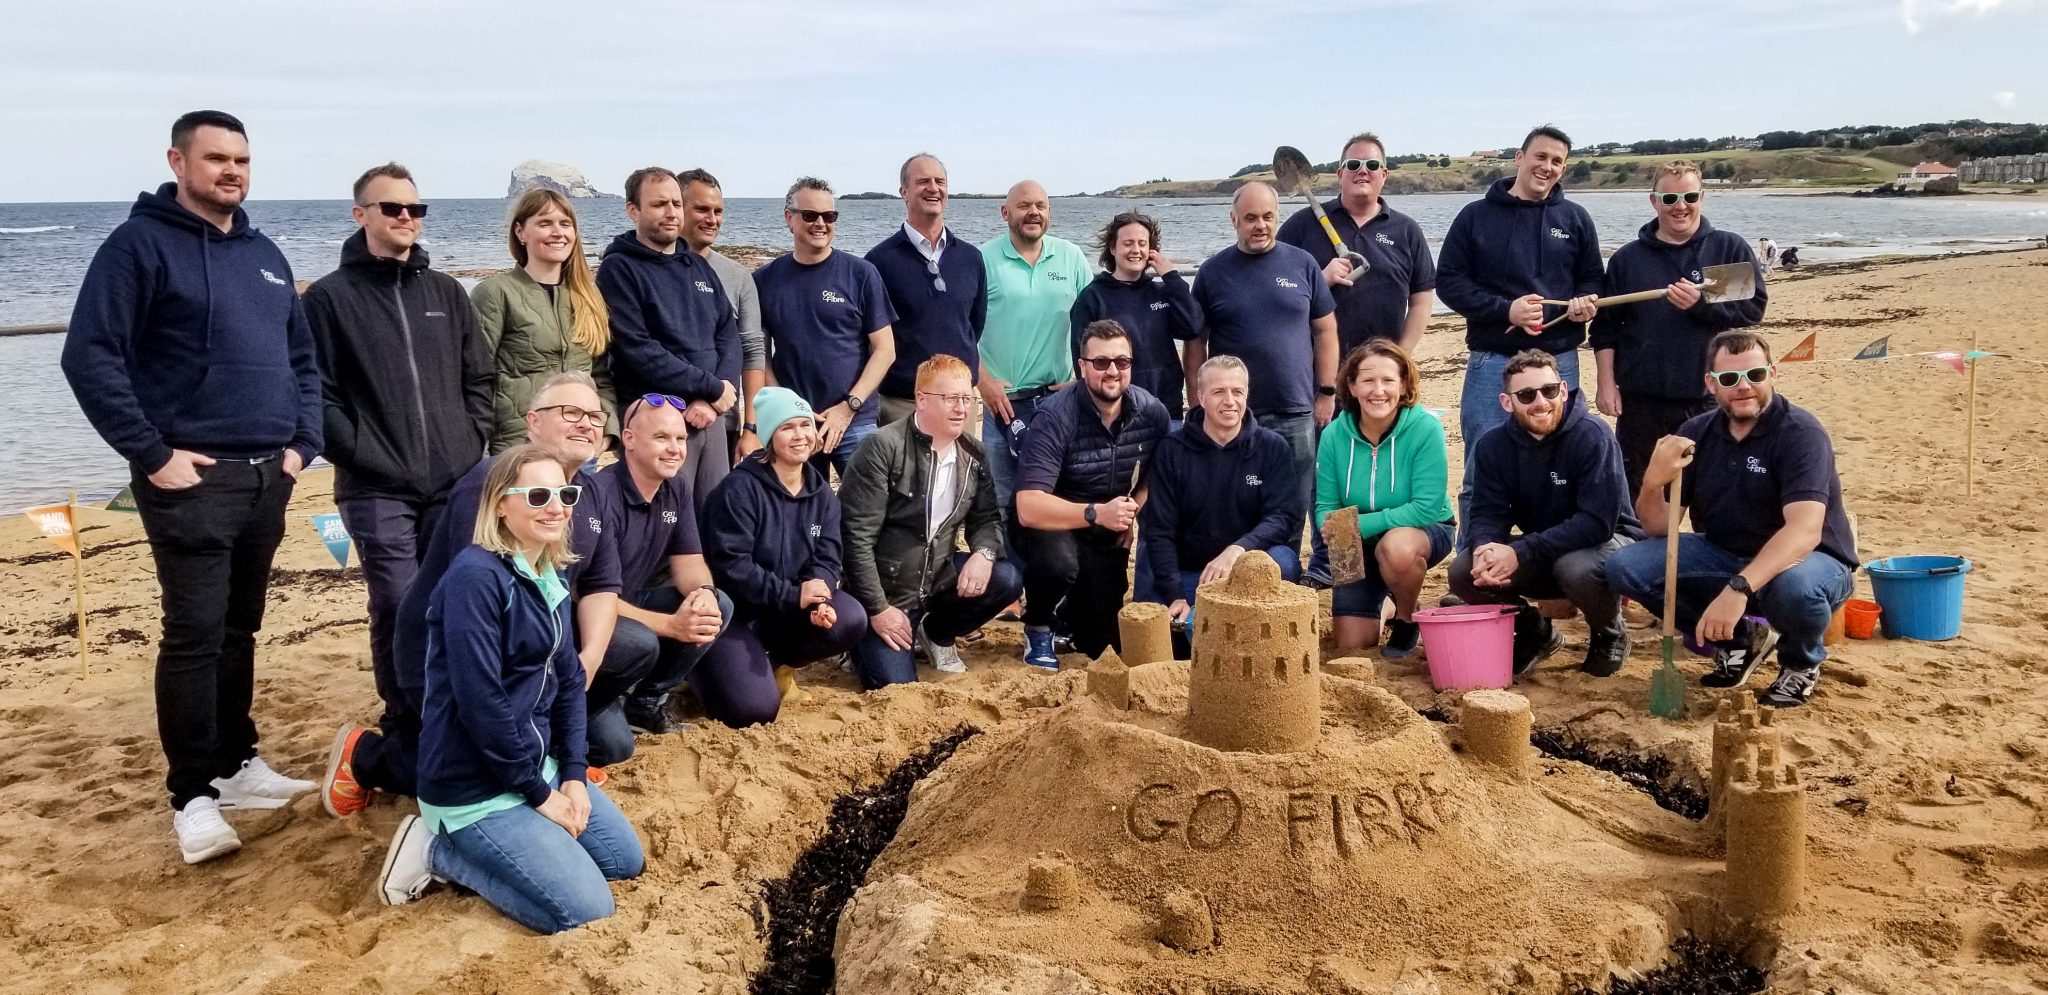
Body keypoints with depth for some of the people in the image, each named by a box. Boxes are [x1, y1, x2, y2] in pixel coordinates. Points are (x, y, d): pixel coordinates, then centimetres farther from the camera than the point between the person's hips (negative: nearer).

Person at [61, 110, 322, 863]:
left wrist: (303, 442, 9)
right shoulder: (140, 244, -6)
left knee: (239, 630, 14)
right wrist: (151, 454, -15)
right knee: (194, 634, -5)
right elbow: (90, 358, -13)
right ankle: (193, 795, 4)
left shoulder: (264, 255, 15)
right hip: (192, 480, -6)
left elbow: (303, 357, 21)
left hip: (268, 478, 6)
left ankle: (236, 764, 25)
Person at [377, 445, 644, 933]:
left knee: (627, 859, 13)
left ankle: (475, 845, 17)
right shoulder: (476, 577, -22)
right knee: (584, 909, -11)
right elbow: (481, 701, -24)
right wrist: (537, 793, -16)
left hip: (539, 765, 9)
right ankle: (437, 848, 3)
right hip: (475, 786, -9)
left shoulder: (549, 576, 6)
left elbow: (568, 678, 10)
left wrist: (573, 774, -1)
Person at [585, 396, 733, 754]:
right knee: (640, 643, -36)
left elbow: (688, 561, 1)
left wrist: (704, 592, -24)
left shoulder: (676, 489, 0)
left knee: (719, 606, -11)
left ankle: (646, 702, 4)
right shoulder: (600, 495, -25)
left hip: (634, 601, 8)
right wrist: (671, 625, -32)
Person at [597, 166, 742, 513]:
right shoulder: (619, 270, -3)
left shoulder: (698, 267, 16)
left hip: (712, 417, 6)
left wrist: (713, 400, -8)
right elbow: (637, 349, -14)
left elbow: (729, 334, 10)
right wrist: (713, 388, -12)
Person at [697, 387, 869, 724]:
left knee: (851, 620, -22)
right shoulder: (740, 489, -16)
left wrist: (818, 598, -24)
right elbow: (731, 565, -22)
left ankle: (777, 661, 7)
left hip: (791, 609, 6)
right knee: (754, 708, -23)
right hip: (734, 609, -6)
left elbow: (826, 560, -2)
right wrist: (793, 595, -26)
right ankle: (704, 661, 12)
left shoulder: (821, 494, 4)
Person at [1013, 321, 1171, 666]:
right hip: (1054, 528, -4)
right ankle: (1038, 627, -5)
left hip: (1107, 538, 5)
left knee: (1104, 644, 3)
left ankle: (1068, 609, 39)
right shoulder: (1055, 417, -26)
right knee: (1058, 562, -39)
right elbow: (1028, 508, -33)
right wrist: (1095, 513, -42)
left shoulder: (1152, 412, -12)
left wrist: (1133, 510, -11)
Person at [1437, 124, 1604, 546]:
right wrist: (1505, 309, -13)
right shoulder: (1476, 216, 3)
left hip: (1559, 361, 3)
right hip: (1492, 360, -2)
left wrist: (1585, 303, -7)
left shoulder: (1575, 219, 11)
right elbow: (1449, 281, -1)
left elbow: (1592, 281, 17)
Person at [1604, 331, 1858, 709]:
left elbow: (1805, 530, -34)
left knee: (1794, 586, -41)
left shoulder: (1800, 433, -19)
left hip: (1808, 560, -5)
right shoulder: (1696, 434, -3)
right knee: (1624, 566, -14)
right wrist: (1653, 483, -27)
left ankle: (1802, 664, -2)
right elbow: (1659, 528, -4)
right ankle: (1739, 639, 7)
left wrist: (1738, 588, -47)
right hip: (1724, 556, 5)